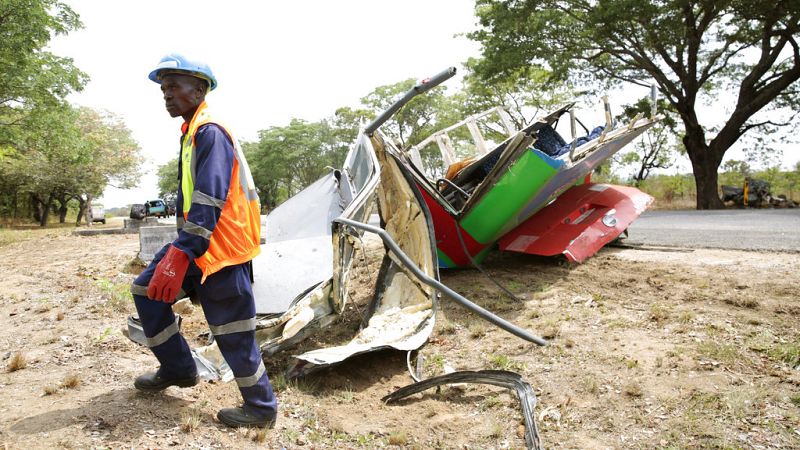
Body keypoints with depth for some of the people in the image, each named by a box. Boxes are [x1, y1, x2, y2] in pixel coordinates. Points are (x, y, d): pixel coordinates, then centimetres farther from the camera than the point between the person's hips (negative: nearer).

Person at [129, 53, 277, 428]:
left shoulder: (210, 132, -15)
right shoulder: (192, 132, 17)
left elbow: (209, 201, -25)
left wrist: (181, 255, -29)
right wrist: (180, 249, 26)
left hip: (220, 249, -10)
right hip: (196, 243, 10)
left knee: (233, 332, -2)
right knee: (146, 289, 14)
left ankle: (261, 408, 14)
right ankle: (177, 369, 26)